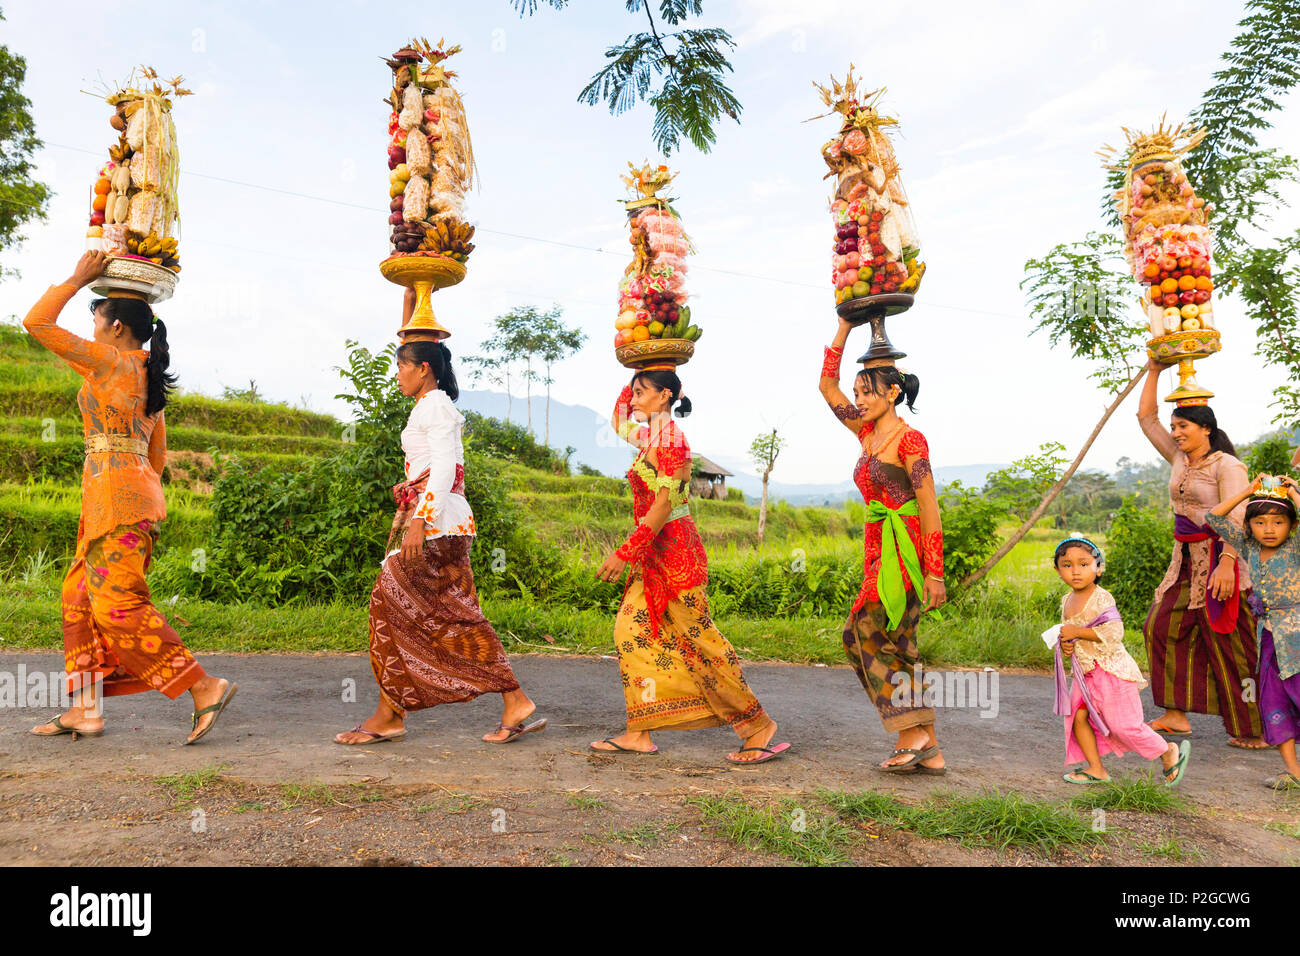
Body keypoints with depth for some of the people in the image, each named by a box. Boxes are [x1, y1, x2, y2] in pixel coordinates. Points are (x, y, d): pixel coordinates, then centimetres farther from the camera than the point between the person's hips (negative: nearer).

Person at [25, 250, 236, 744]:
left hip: (117, 497, -9)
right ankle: (86, 708, 14)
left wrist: (77, 278, 3)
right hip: (137, 494, 9)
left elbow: (36, 323, -4)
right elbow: (157, 456, 21)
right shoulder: (148, 376, 18)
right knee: (78, 597, 12)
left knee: (118, 604, -10)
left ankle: (205, 687, -12)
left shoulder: (110, 361, -7)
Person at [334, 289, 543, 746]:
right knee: (456, 615, 7)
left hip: (434, 523, -10)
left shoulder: (436, 406, -11)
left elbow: (444, 468, -21)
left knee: (391, 606, -2)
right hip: (443, 524, 10)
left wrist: (418, 521, -26)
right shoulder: (433, 402, 17)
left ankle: (388, 717, 8)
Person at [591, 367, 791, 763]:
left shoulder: (670, 437, -14)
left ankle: (758, 726, 6)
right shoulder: (650, 435, 13)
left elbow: (664, 505, -21)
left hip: (673, 549, -9)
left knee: (697, 638, -4)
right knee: (632, 630, 8)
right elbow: (618, 422, 34)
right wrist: (634, 379, 22)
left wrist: (625, 552, -22)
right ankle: (639, 733, 14)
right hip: (653, 552, 9)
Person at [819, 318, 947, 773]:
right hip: (879, 552, 8)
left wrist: (934, 573, -18)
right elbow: (827, 385, 18)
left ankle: (913, 733, -4)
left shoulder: (910, 439, -8)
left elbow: (929, 509, -13)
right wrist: (845, 326, 15)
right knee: (894, 647, 5)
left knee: (868, 632, -10)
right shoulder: (867, 433, 14)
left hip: (906, 552, -8)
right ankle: (928, 749, 10)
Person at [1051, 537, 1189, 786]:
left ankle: (1169, 752, 20)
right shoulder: (1067, 601, 9)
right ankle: (1096, 769, 10)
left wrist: (1076, 632, -25)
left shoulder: (1101, 598, -16)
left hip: (1110, 669, -8)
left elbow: (1114, 632, -26)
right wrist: (1064, 644, 2)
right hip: (1085, 672, 8)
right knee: (1077, 716, -2)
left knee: (1123, 725, -4)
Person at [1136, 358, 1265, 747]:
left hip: (1219, 557, -8)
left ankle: (1258, 729, 8)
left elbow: (1235, 518, -18)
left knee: (1230, 642, -3)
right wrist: (1154, 371, 13)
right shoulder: (1179, 459, 11)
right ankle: (1176, 715, 9)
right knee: (1163, 626, 3)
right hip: (1187, 558, 8)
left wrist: (1226, 563, -28)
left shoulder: (1226, 465, -10)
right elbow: (1146, 417, 16)